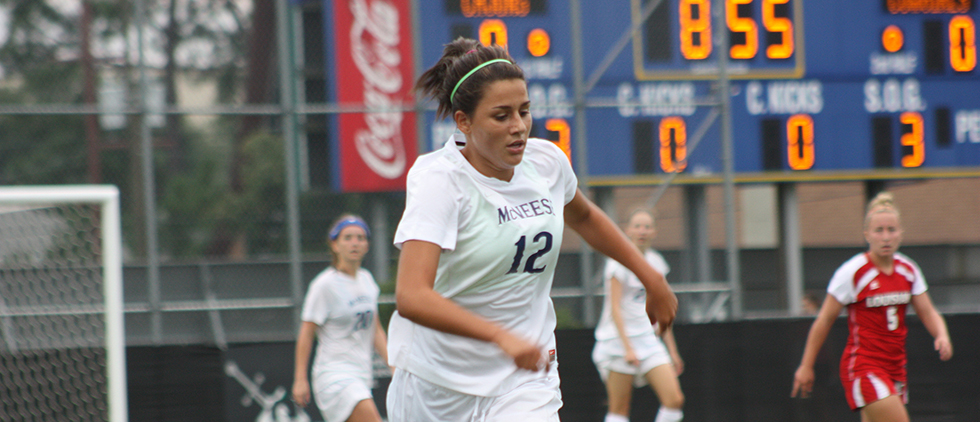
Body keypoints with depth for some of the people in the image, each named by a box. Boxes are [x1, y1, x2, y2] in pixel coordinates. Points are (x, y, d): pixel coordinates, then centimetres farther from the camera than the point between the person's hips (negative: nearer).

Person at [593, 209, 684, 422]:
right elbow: (615, 308, -14)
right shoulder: (620, 261, -8)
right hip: (618, 340, -6)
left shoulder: (656, 261, 11)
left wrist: (672, 350, 16)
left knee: (675, 400, -8)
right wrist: (627, 347, -23)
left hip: (649, 340, 6)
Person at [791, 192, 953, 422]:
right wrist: (806, 366, -2)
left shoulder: (908, 270, 5)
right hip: (862, 366, -6)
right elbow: (824, 320, -5)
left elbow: (928, 313, 10)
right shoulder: (852, 272, -11)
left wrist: (942, 336, -13)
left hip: (895, 366, 6)